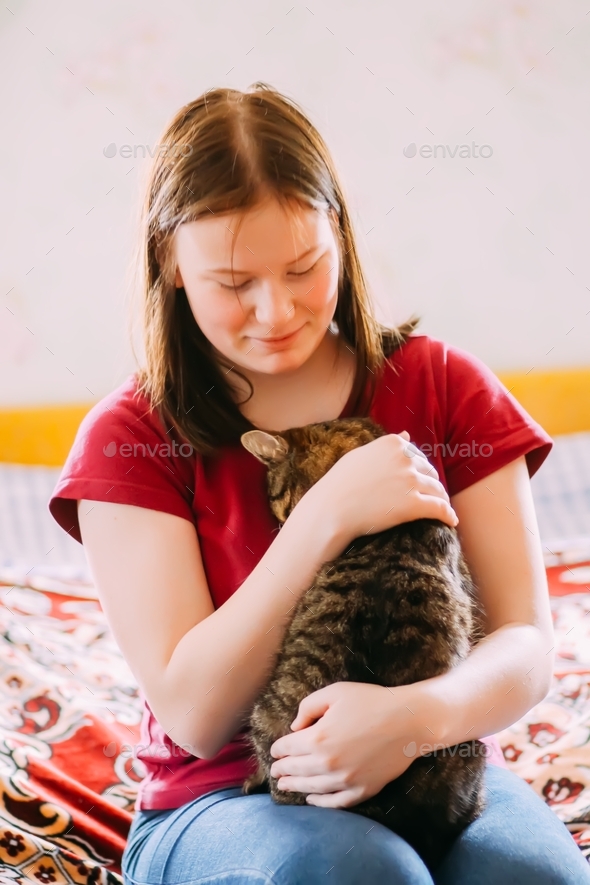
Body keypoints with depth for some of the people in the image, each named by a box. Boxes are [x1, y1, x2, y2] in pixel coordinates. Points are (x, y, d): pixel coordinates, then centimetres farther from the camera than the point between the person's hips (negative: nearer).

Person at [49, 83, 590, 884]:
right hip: (223, 802, 0)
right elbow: (194, 715, -10)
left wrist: (420, 713, -28)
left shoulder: (444, 386, 2)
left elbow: (525, 645, -4)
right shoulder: (130, 439, -2)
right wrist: (328, 515, -20)